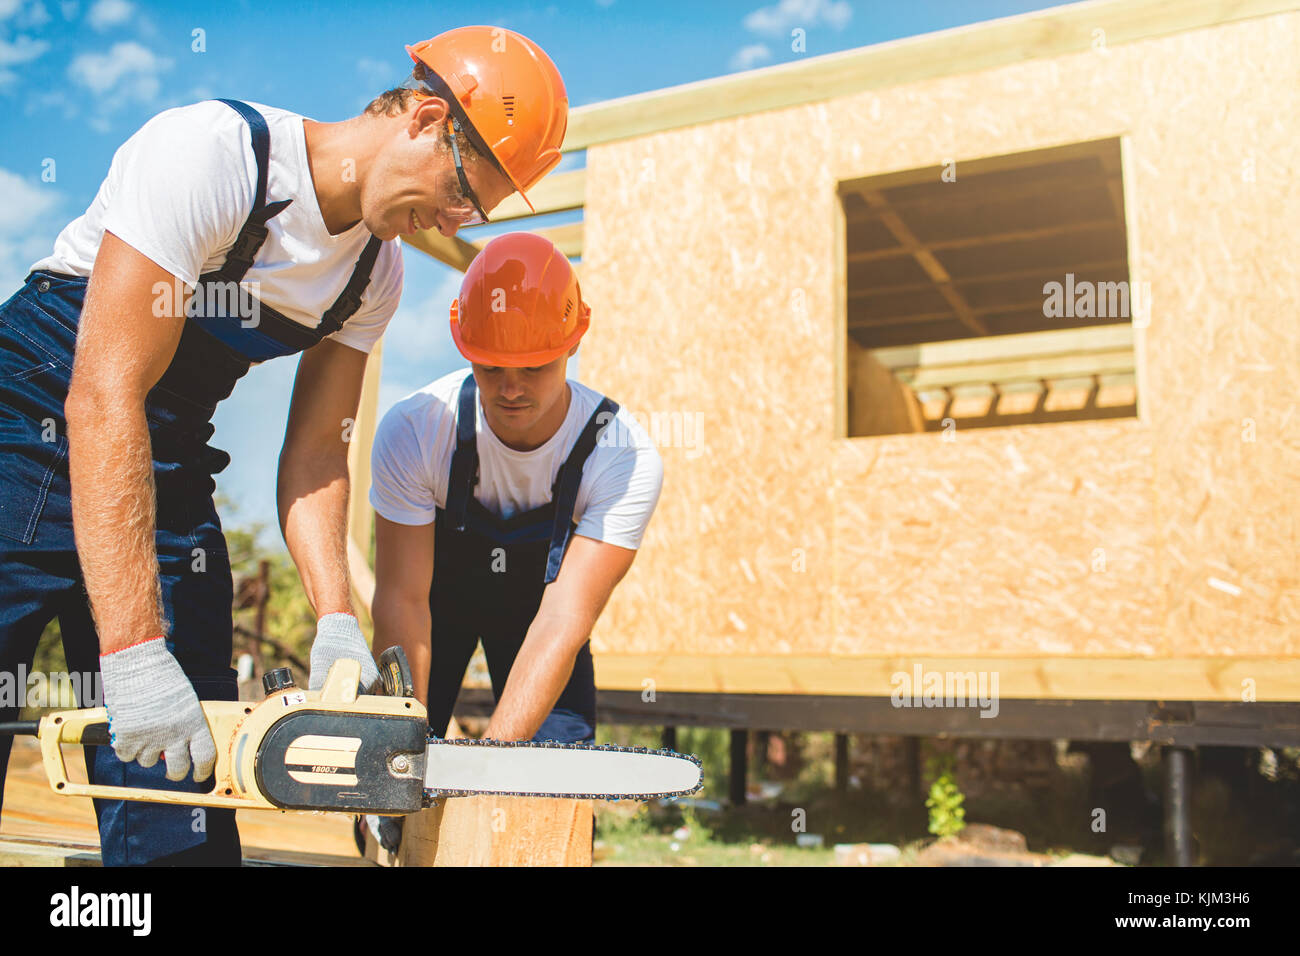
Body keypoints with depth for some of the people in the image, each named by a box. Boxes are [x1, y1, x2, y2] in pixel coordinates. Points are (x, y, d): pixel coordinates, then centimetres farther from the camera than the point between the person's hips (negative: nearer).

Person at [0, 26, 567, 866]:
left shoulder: (377, 270, 1)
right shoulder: (215, 151, -22)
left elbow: (315, 453, 3)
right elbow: (105, 395, -27)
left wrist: (336, 622, -11)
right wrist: (133, 654, -30)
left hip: (171, 469, 6)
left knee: (186, 798, 1)